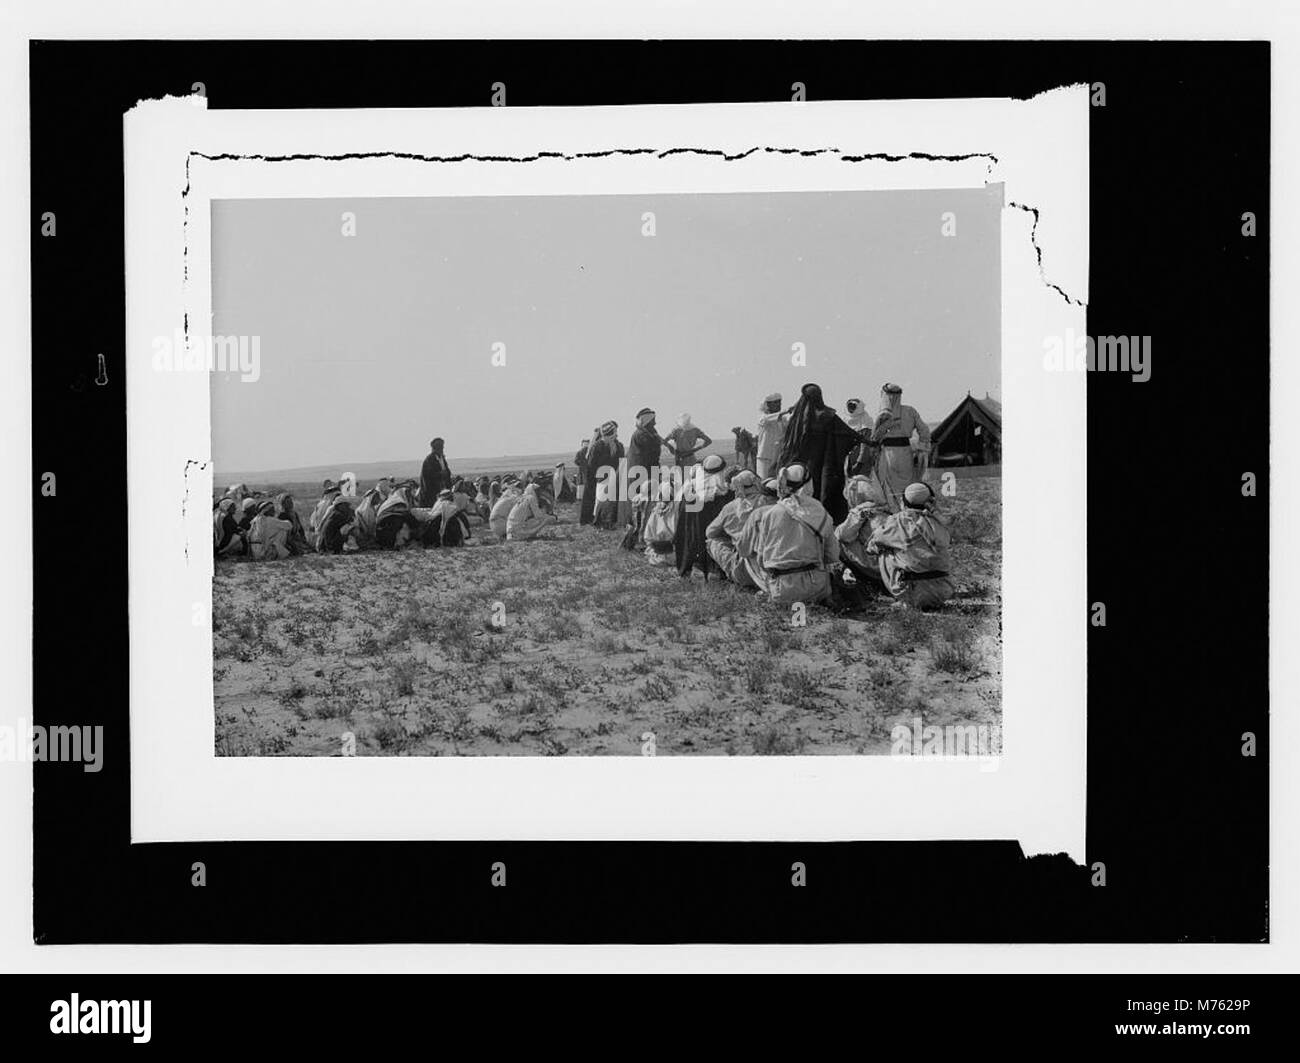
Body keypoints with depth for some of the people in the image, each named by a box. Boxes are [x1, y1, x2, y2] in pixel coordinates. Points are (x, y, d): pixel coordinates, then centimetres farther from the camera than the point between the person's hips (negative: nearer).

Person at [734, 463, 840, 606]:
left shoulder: (764, 514, -3)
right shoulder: (821, 514, 1)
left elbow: (742, 548, 10)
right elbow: (833, 556, 7)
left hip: (782, 594, -2)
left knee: (750, 557, 18)